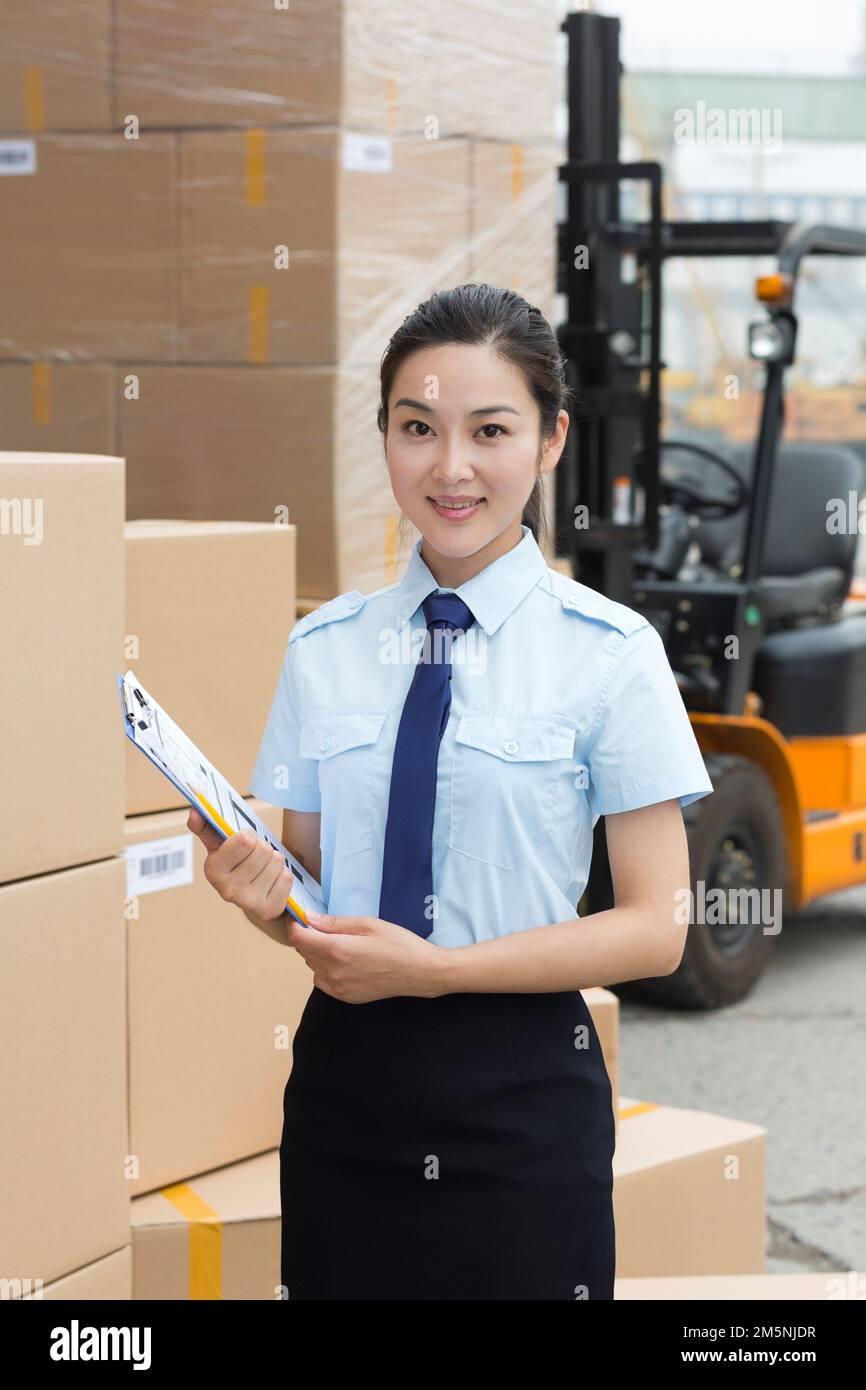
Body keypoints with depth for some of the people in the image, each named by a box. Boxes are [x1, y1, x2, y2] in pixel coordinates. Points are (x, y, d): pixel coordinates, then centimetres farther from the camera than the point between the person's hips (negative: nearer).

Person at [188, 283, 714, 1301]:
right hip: (344, 1075, 3)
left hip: (522, 1096, -3)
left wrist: (433, 967, -17)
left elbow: (655, 930, -8)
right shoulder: (323, 647, 5)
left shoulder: (609, 652, -7)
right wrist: (263, 892, -11)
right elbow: (309, 870, 12)